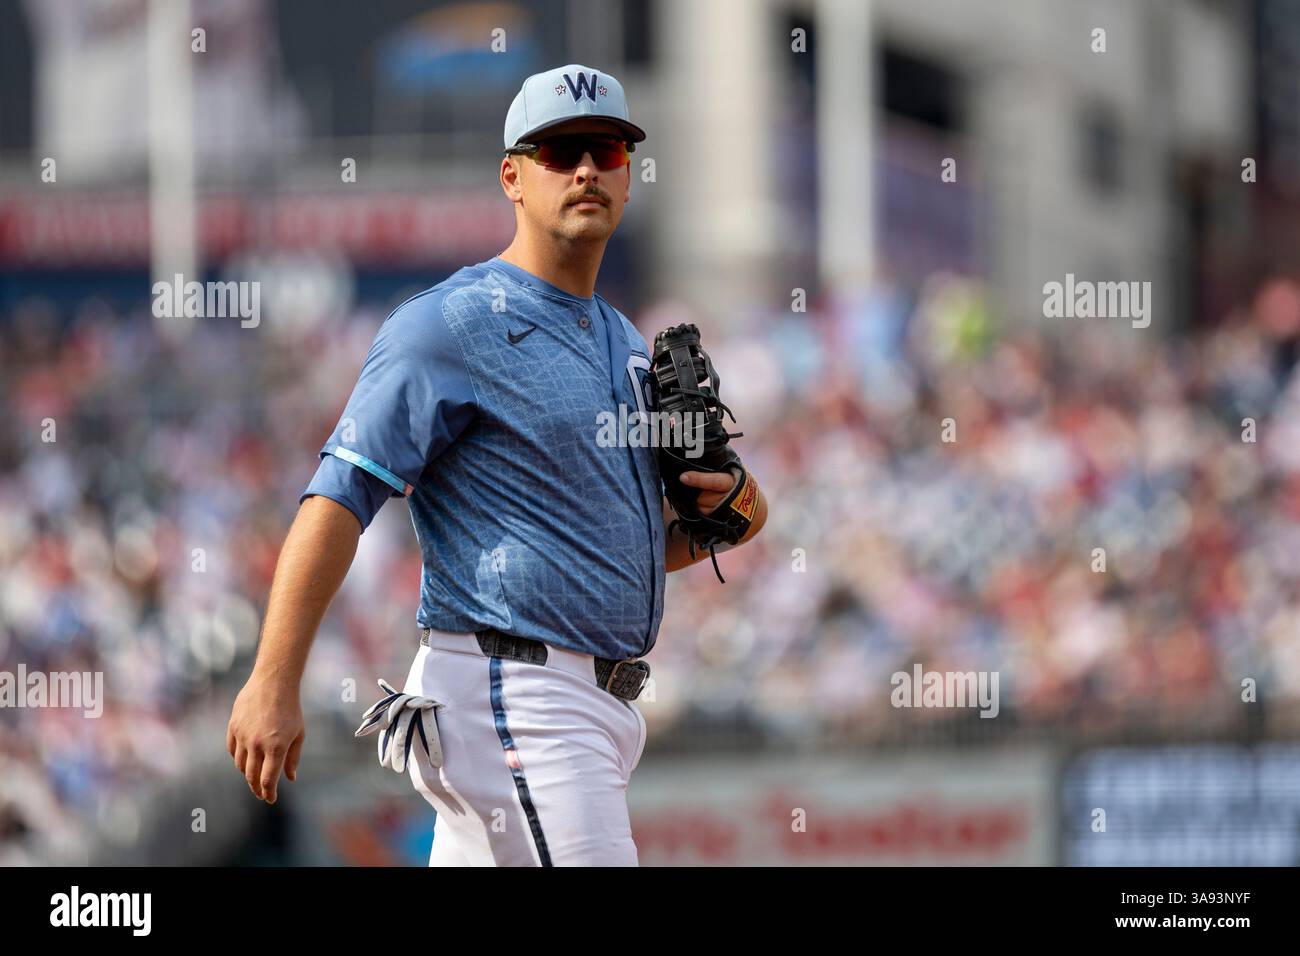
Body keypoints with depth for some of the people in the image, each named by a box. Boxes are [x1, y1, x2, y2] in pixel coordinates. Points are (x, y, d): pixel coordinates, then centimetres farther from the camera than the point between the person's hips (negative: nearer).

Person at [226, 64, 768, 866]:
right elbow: (340, 497, -15)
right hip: (511, 698, -9)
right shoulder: (451, 326, -7)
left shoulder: (625, 343, 20)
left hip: (602, 704, 9)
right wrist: (274, 685, -24)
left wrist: (707, 510, 3)